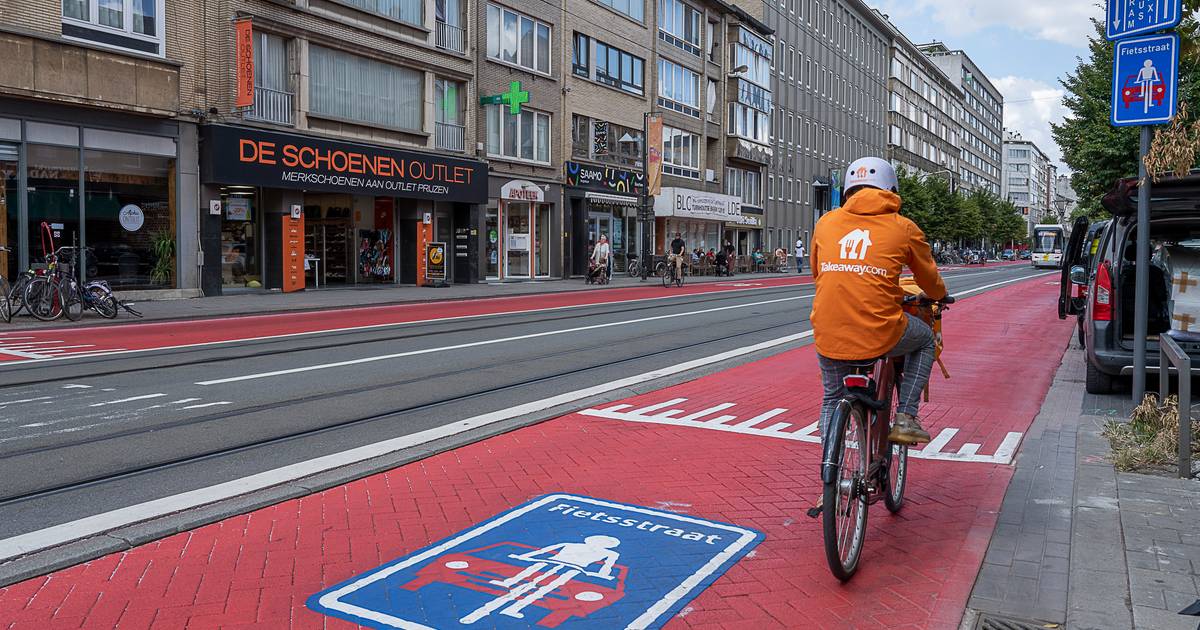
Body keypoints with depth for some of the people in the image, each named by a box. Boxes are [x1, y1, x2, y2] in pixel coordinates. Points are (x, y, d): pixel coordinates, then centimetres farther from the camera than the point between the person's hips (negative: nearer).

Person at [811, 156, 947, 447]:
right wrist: (940, 296, 43)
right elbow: (931, 282, 19)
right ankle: (905, 419, 23)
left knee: (832, 400, 28)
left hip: (828, 337, 3)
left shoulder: (825, 222, 11)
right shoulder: (903, 227, 6)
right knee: (925, 339, 31)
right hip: (880, 334, -2)